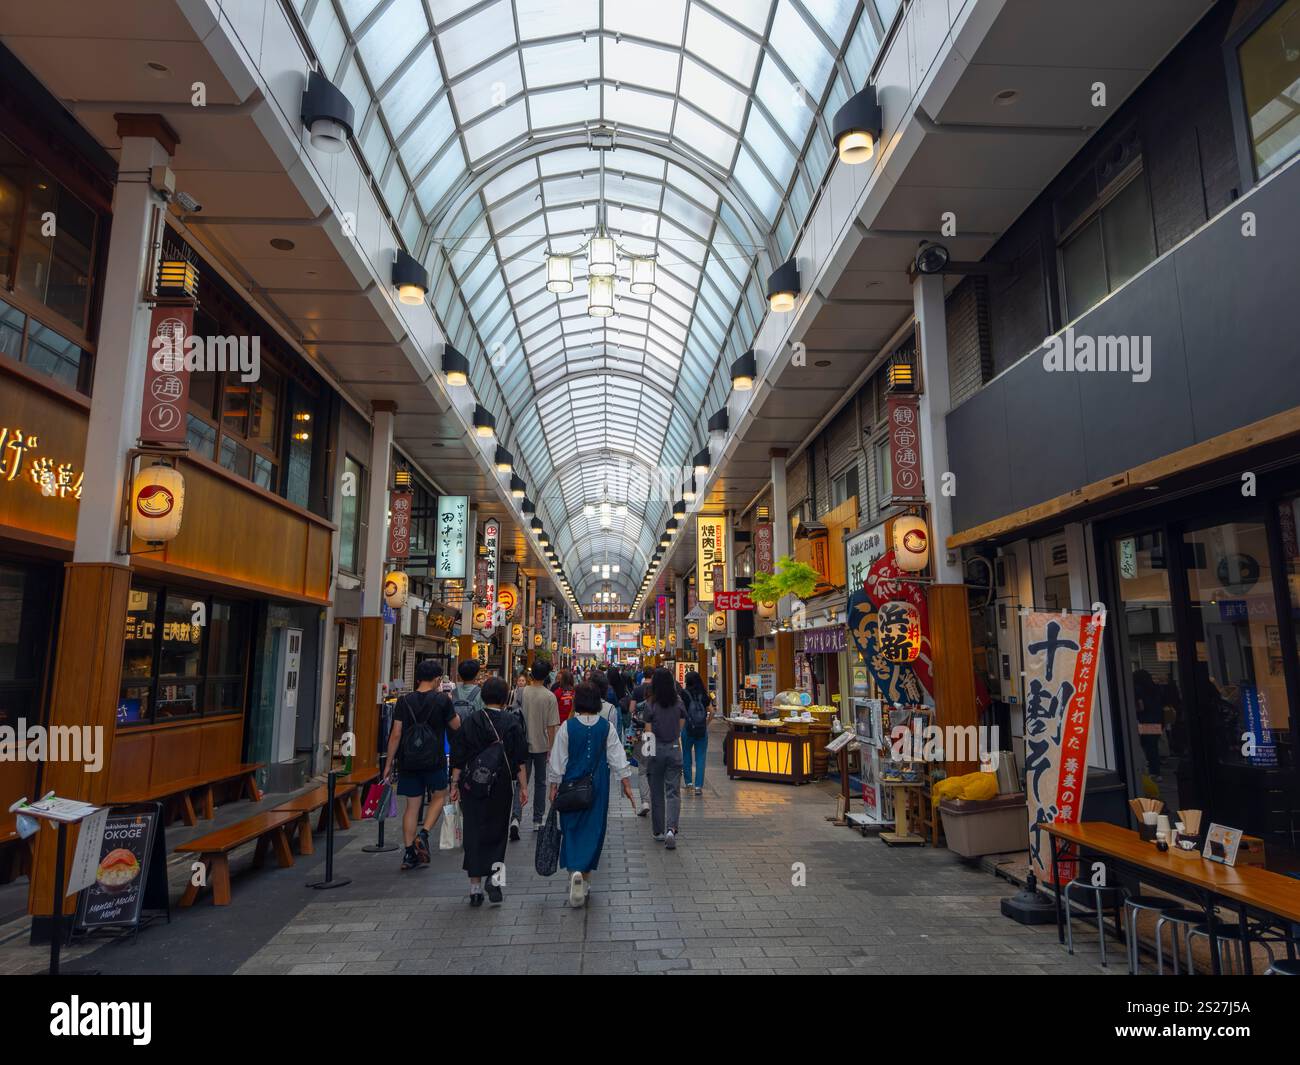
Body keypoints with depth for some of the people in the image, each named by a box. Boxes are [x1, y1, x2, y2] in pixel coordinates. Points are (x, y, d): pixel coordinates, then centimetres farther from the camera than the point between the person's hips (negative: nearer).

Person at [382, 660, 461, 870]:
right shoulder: (442, 700, -8)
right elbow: (456, 726, 3)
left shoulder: (404, 701, 0)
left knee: (411, 805, 10)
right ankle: (424, 834, -1)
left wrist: (389, 763, 5)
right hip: (434, 760, -3)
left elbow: (395, 734, -1)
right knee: (439, 796, 18)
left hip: (408, 761, 3)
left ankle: (409, 853, 12)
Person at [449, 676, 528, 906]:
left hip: (473, 786, 0)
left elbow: (459, 757, -1)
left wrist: (455, 784, 6)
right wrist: (523, 786, 1)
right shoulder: (511, 722, -5)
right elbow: (520, 760, -5)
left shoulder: (471, 721, -3)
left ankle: (475, 887, 13)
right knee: (497, 831, 16)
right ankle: (495, 872, -2)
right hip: (502, 786, 0)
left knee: (474, 832, 9)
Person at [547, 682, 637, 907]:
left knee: (571, 829, 9)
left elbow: (557, 761, -5)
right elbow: (617, 757, -1)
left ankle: (574, 871, -12)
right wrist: (626, 783, 6)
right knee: (593, 829, 12)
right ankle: (585, 878, 16)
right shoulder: (607, 726, -5)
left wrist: (553, 786, 4)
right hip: (598, 786, 1)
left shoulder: (567, 727, -9)